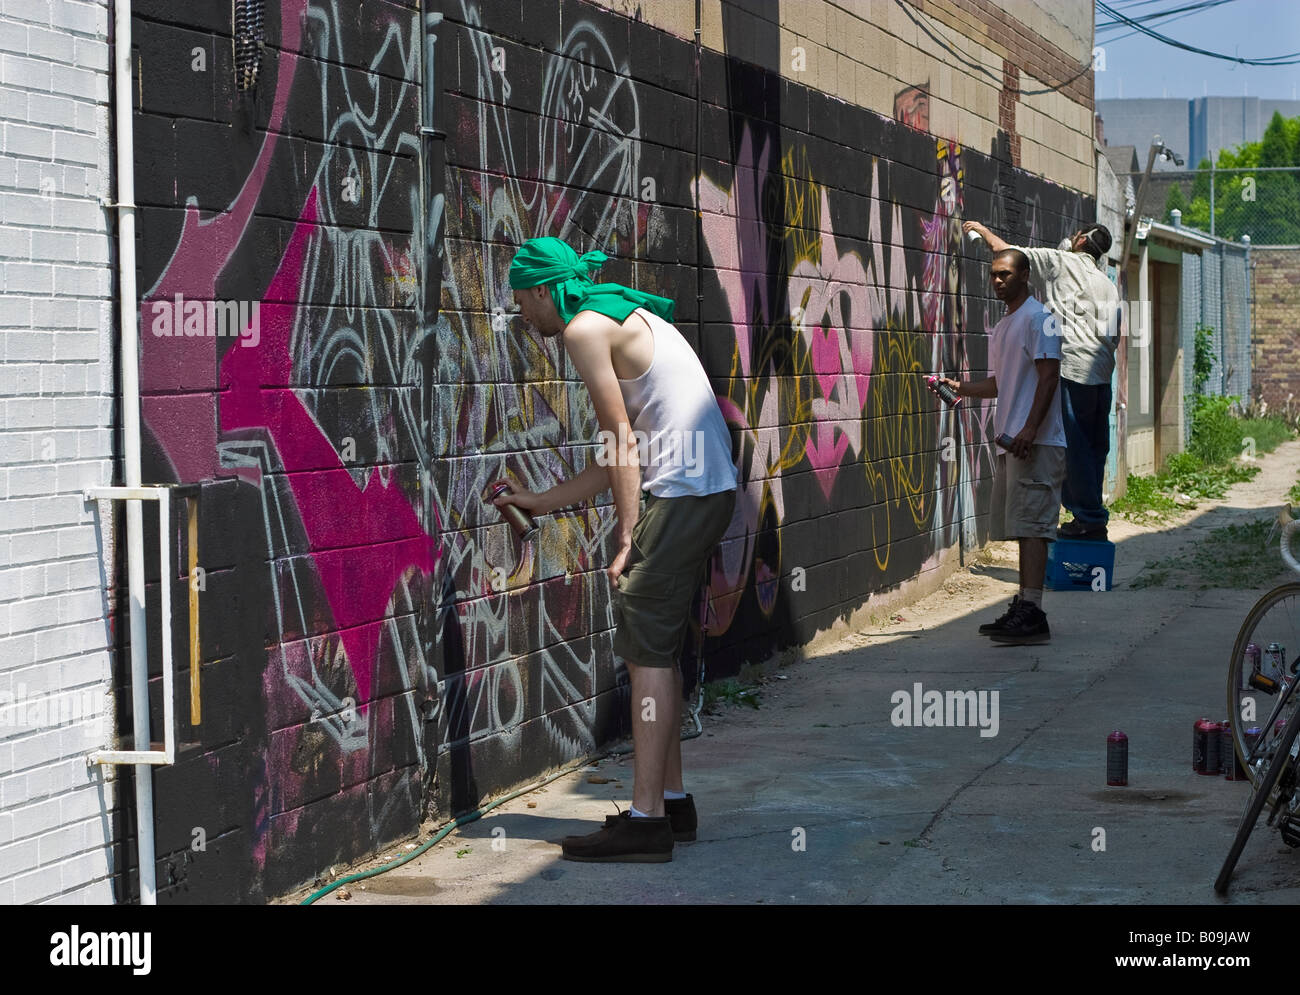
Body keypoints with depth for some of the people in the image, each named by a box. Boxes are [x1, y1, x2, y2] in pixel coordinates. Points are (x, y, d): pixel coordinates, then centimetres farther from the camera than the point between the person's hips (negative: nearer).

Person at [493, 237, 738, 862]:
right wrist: (541, 502, 33)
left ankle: (646, 821, -9)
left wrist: (626, 539, -13)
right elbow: (623, 458, 25)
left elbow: (622, 444, -12)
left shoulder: (585, 328, -6)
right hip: (710, 488, 10)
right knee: (655, 650, 15)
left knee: (646, 651, -8)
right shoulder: (628, 318, 23)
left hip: (682, 494, -10)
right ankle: (671, 800, 20)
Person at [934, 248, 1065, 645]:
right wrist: (958, 386, 12)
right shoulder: (1001, 328, 22)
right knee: (1022, 526, 11)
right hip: (1009, 441, 10)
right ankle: (1023, 607, 15)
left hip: (1036, 442, -10)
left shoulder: (1039, 318, -8)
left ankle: (1032, 613, -20)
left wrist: (1030, 428, -23)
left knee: (1031, 525, -15)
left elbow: (1048, 376, -15)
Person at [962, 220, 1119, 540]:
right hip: (1103, 374, 7)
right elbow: (1114, 336, 19)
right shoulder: (1108, 285, 21)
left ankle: (1090, 518, -8)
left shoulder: (1060, 262, 3)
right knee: (1095, 447, 8)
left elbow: (1007, 252, 7)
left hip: (1072, 369, -7)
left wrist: (983, 230, 23)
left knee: (1074, 446, -6)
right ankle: (1091, 516, 10)